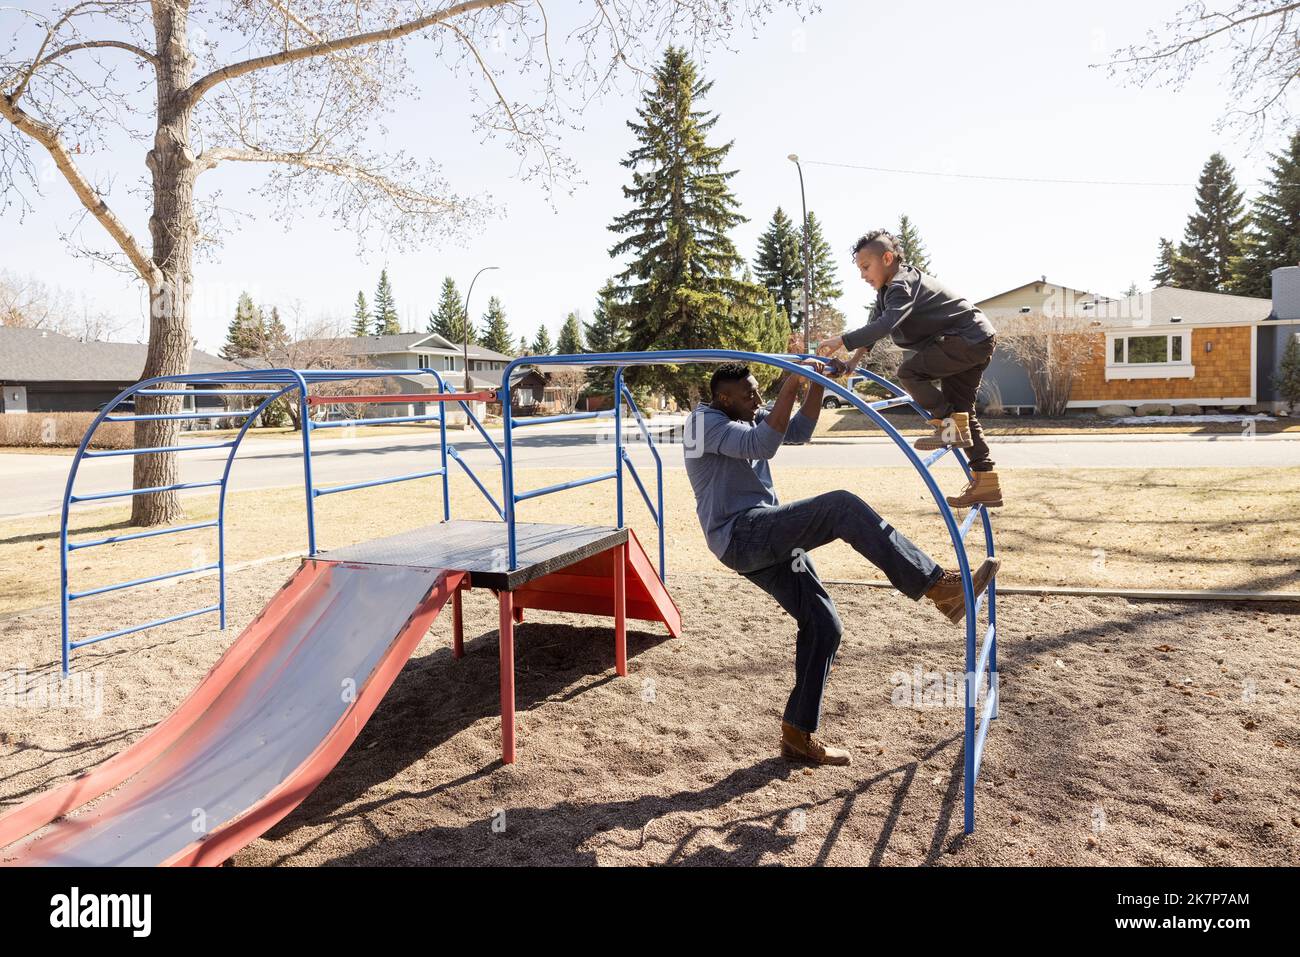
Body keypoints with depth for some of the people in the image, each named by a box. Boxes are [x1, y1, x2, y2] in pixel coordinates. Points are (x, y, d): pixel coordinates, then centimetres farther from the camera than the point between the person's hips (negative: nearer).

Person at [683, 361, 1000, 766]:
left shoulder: (745, 419, 22)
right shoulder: (706, 422, -6)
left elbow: (799, 431, 23)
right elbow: (762, 444, -23)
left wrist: (817, 384, 12)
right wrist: (790, 386, -23)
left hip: (767, 542, 10)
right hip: (742, 534, -10)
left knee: (822, 626, 5)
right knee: (842, 506, -27)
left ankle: (797, 735, 14)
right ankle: (939, 586, -30)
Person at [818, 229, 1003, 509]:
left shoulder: (902, 286, -21)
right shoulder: (889, 288, 11)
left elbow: (885, 325, -37)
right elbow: (876, 324, 17)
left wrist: (842, 341, -40)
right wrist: (854, 360, 8)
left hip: (969, 339, -11)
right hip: (977, 342, 11)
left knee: (909, 372, -21)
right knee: (960, 409, 10)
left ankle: (950, 426, -9)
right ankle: (985, 484, 10)